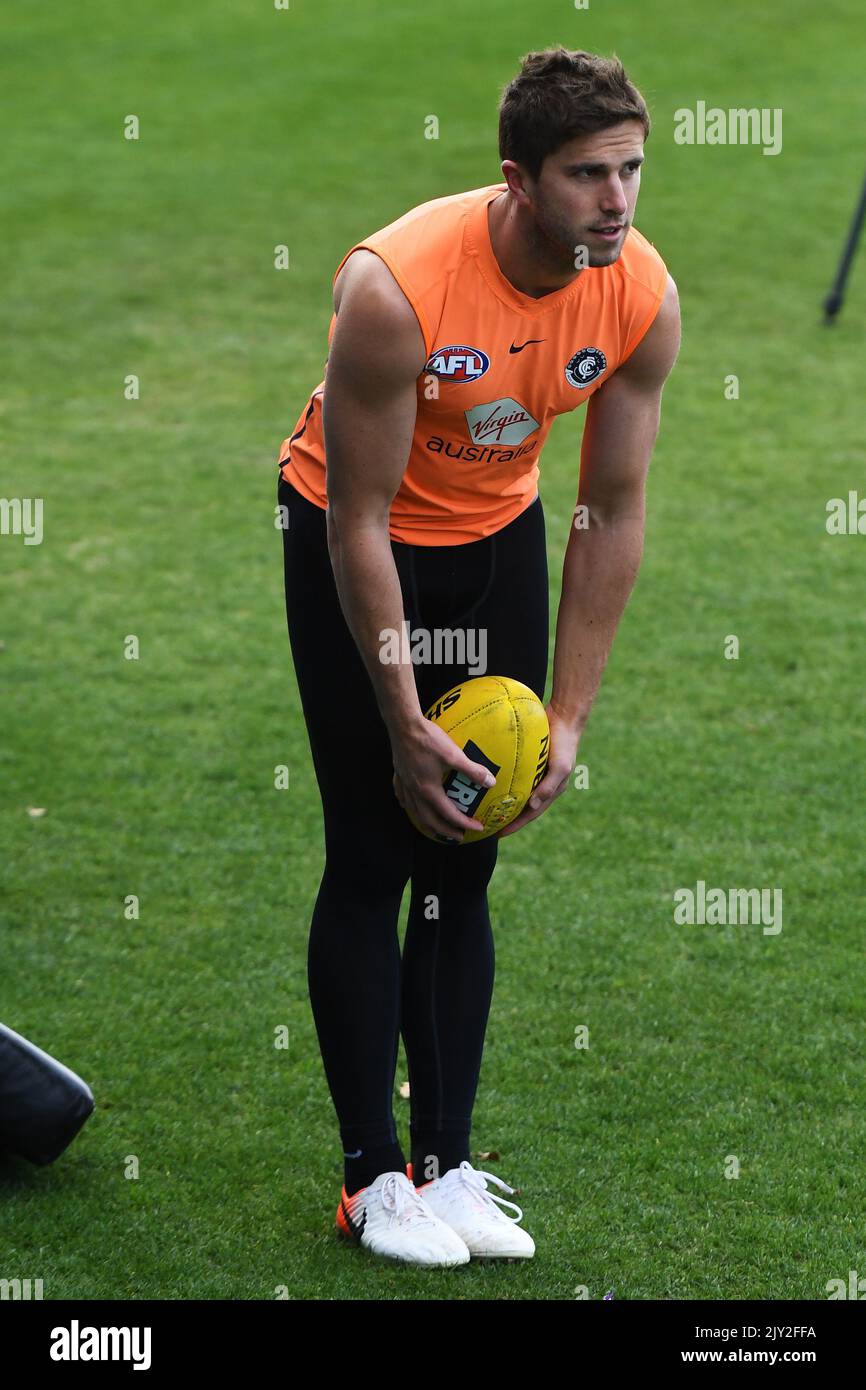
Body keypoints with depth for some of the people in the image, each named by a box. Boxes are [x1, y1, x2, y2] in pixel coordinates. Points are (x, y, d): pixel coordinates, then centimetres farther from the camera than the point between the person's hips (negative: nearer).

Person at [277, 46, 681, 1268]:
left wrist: (570, 716, -10)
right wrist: (403, 722, -21)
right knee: (374, 862, -4)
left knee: (466, 867, 5)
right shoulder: (395, 288, -33)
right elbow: (360, 520, -24)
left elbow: (613, 512, -9)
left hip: (497, 537, 4)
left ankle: (448, 1160, 12)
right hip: (354, 538, -4)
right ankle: (372, 1176, 5)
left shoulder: (644, 297, -19)